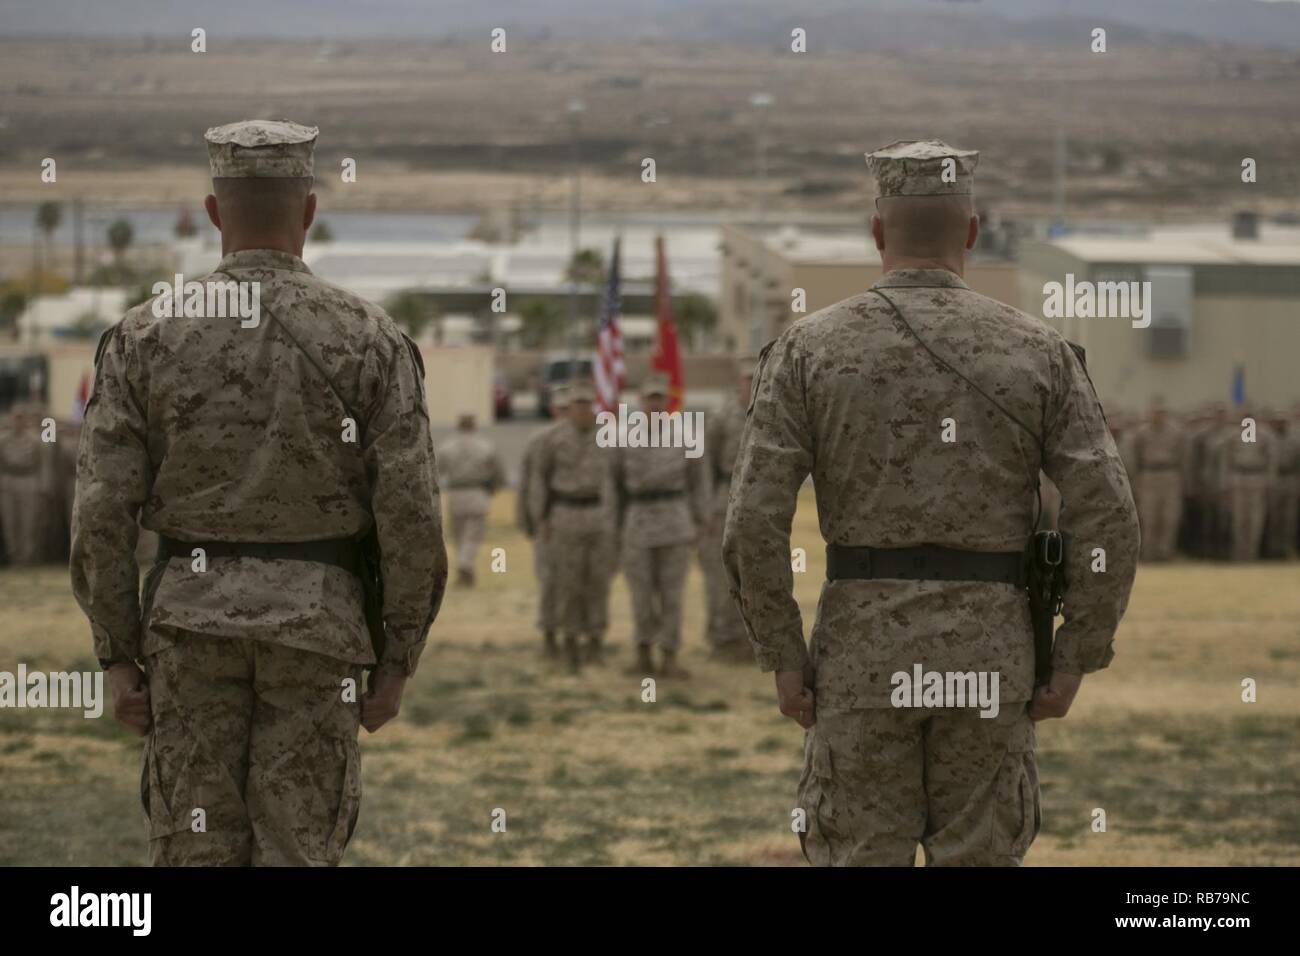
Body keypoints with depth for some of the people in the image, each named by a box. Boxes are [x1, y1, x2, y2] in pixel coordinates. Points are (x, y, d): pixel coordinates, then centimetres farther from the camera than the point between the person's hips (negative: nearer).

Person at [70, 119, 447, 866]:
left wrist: (119, 657, 3)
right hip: (316, 624, -1)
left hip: (193, 617, 1)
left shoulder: (146, 334, -4)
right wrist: (398, 662, 0)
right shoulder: (370, 337, -6)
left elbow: (102, 513, -6)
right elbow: (412, 516, -10)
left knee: (198, 856, 9)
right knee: (295, 858, 4)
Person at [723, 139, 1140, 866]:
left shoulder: (810, 348, -2)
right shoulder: (1038, 350, 0)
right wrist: (1074, 665, 1)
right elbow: (1108, 519, -7)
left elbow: (754, 522, -9)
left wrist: (785, 662, 0)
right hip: (986, 660, 1)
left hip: (865, 652, -1)